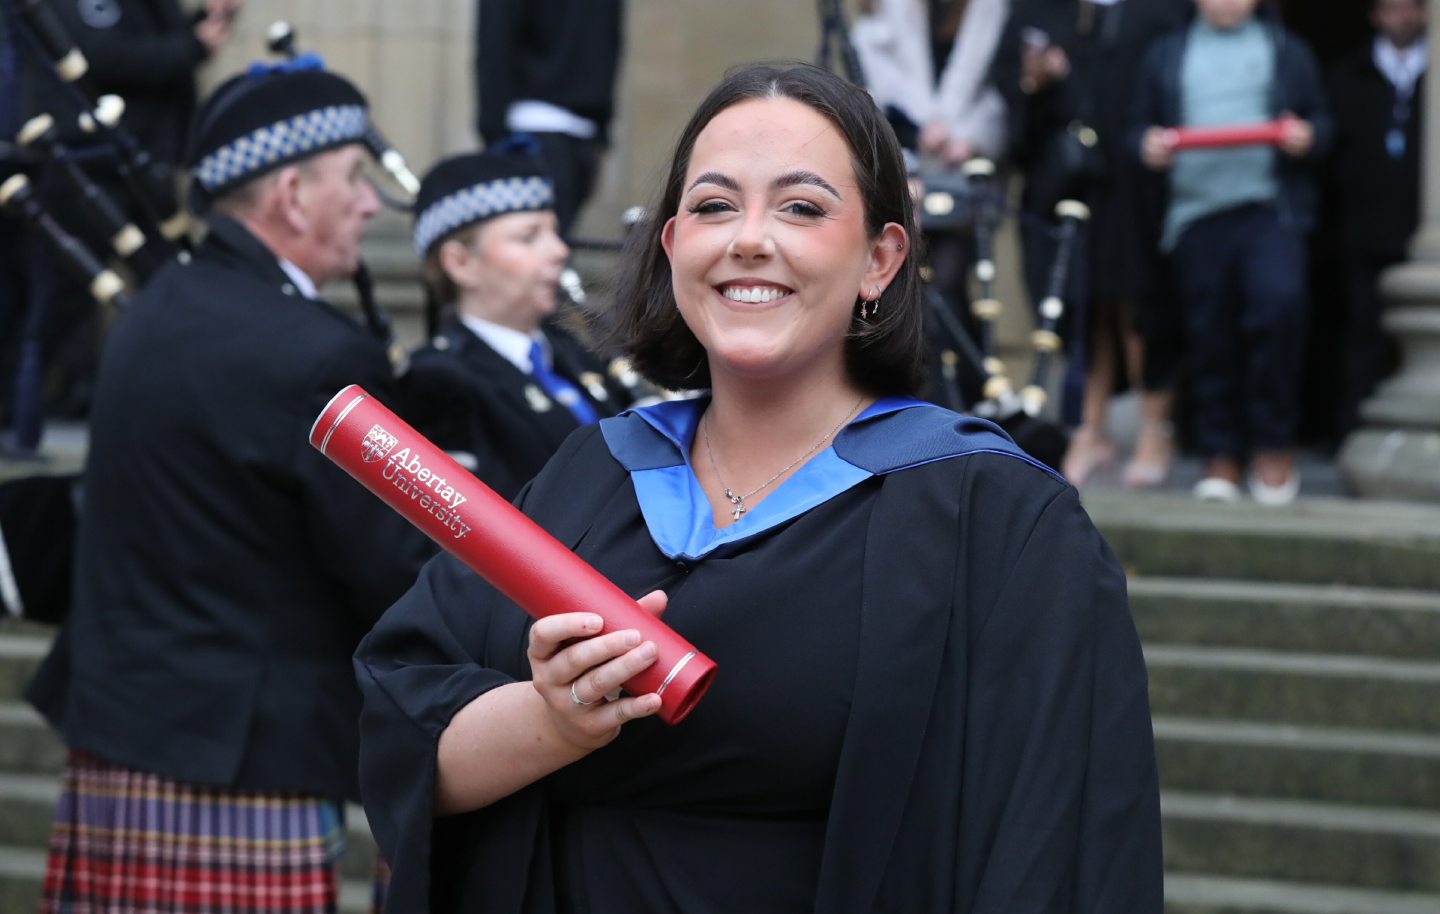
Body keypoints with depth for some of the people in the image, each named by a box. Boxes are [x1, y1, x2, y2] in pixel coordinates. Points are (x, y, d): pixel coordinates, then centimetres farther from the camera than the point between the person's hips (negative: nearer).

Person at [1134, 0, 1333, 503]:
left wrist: (1307, 137, -7)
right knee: (1209, 336, 1)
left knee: (1280, 302, -22)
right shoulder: (1167, 54, 18)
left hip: (1270, 208, -2)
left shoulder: (1287, 51, 15)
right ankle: (1221, 456, 12)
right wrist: (1148, 145, -3)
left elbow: (1321, 119, 15)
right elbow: (1142, 125, 19)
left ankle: (1273, 445, -8)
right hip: (1196, 211, 2)